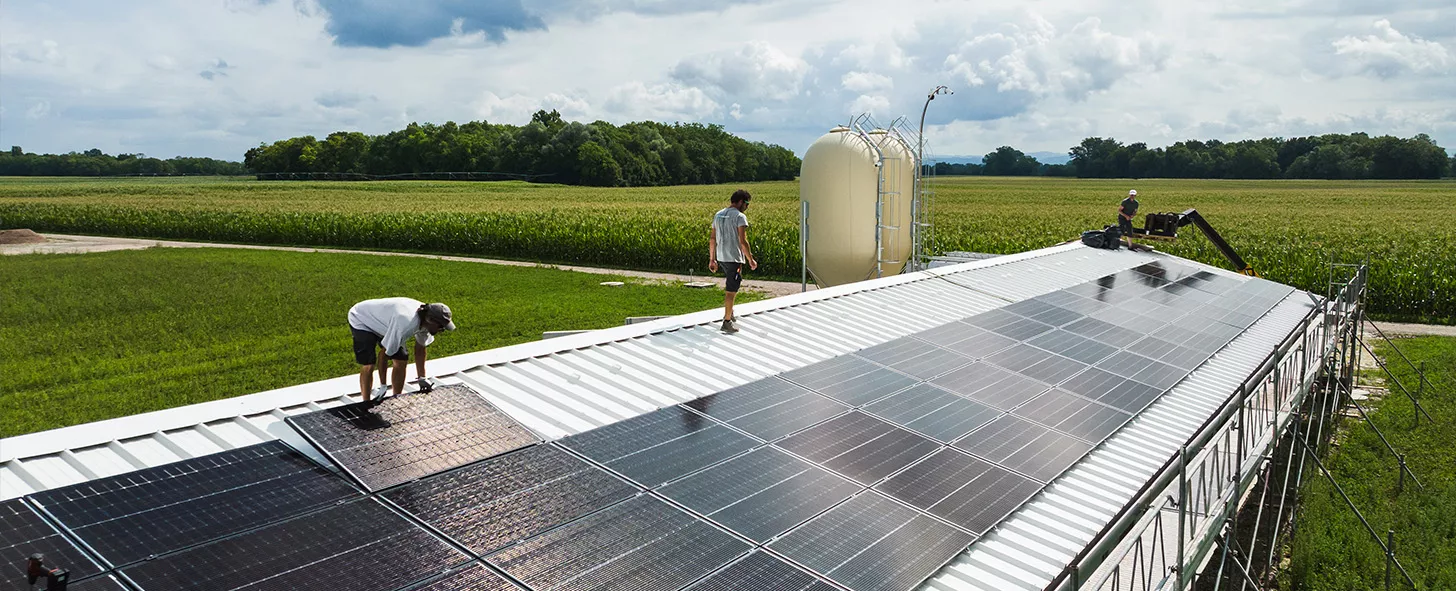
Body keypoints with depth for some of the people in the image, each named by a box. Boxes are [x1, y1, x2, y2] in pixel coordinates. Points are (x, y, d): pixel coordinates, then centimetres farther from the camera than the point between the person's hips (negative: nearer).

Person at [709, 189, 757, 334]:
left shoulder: (718, 215, 11)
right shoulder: (740, 217, -12)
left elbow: (712, 239, 13)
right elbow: (743, 242, -17)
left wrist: (712, 259, 19)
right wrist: (750, 260, -9)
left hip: (721, 257, 8)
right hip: (734, 258, -8)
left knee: (731, 286, 25)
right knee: (731, 290, -2)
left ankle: (729, 313, 31)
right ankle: (727, 322, 1)